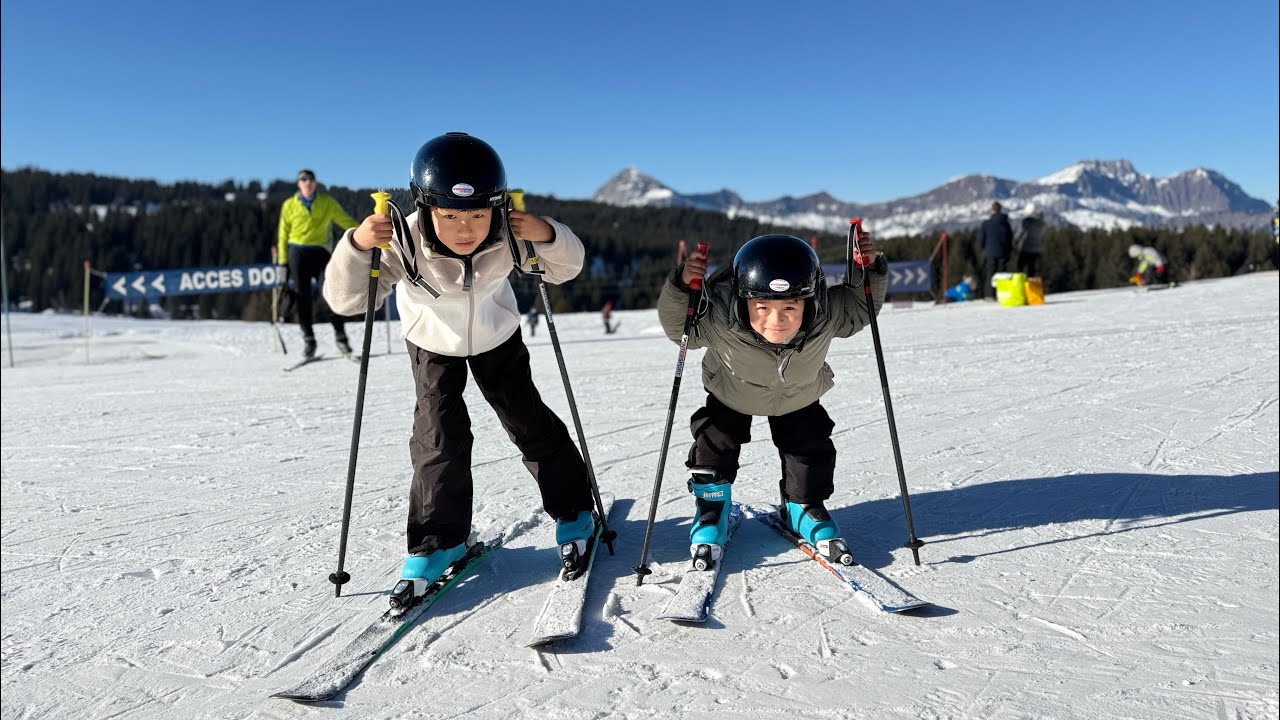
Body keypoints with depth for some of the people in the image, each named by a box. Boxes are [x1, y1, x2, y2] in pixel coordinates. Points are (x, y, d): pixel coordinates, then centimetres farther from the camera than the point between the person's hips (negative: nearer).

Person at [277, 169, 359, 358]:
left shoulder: (328, 202, 7)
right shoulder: (289, 205, 7)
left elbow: (345, 220, 9)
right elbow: (283, 234, 10)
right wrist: (283, 262, 5)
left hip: (320, 253, 0)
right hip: (297, 253, 1)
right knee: (302, 297, 0)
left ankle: (340, 335, -5)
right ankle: (308, 338, 9)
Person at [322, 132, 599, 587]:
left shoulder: (510, 235, -32)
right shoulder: (404, 243, -36)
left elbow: (564, 268, -19)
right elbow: (346, 300, -32)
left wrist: (547, 235, -40)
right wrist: (356, 247, -50)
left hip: (497, 336, 1)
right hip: (432, 343, -1)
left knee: (528, 420, 6)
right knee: (439, 435, -7)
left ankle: (572, 507, 26)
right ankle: (439, 539, 12)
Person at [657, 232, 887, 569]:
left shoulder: (827, 315, -38)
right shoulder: (718, 318, -45)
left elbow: (861, 306, -15)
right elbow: (678, 327, -28)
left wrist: (871, 270, -34)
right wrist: (682, 287, -48)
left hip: (799, 397, 2)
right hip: (732, 395, -1)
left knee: (812, 448, 1)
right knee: (714, 444, -6)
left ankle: (805, 507, 29)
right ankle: (712, 507, 20)